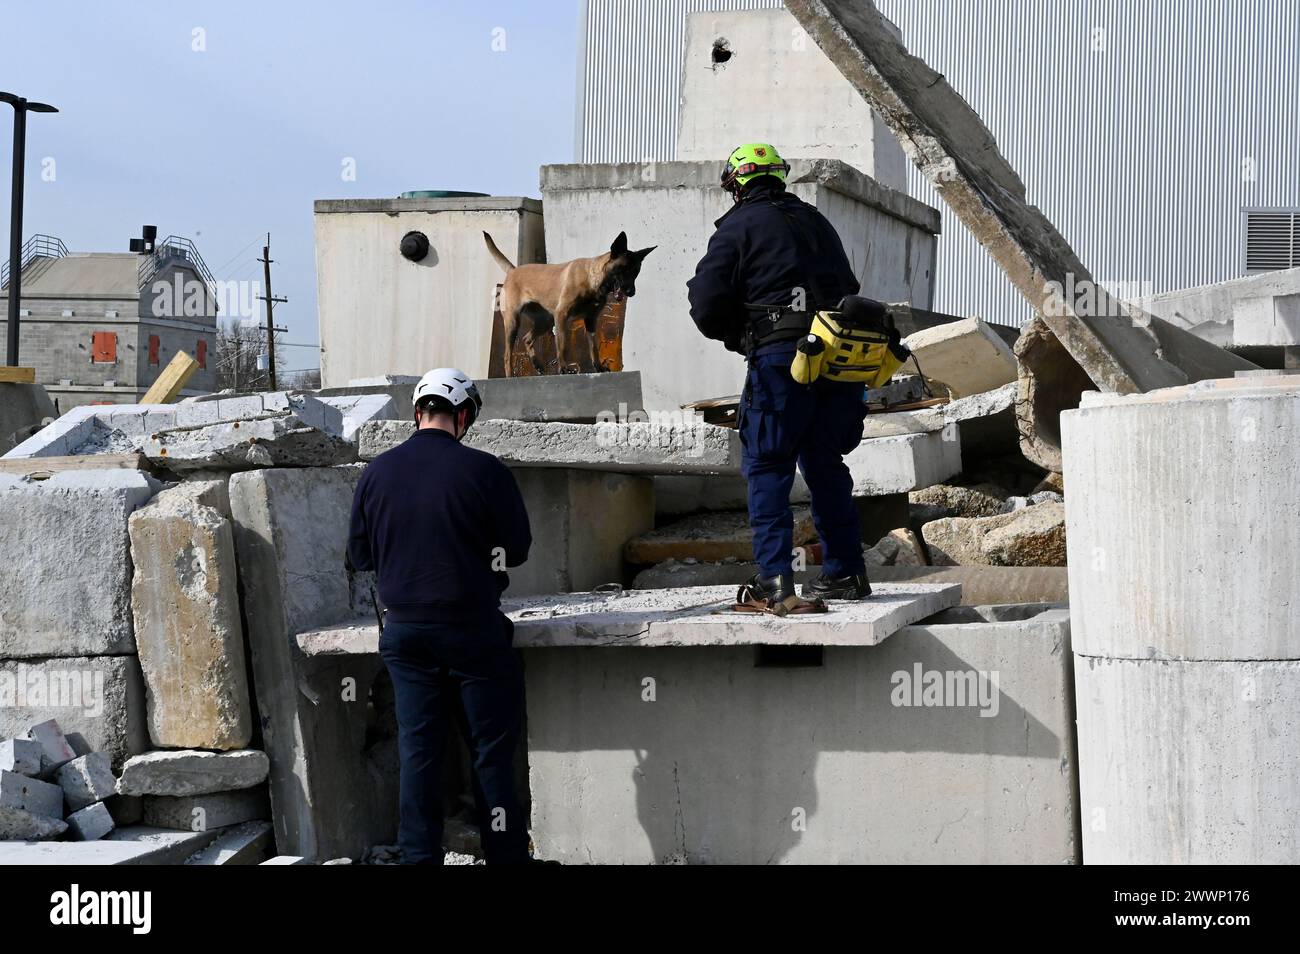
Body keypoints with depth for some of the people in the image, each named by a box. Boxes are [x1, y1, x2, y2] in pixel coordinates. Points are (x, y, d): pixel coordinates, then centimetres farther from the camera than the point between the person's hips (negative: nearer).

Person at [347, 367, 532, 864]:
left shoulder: (377, 472, -1)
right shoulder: (484, 470, -12)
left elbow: (359, 554, 8)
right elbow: (517, 548, -3)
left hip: (404, 630, 3)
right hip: (473, 628, -3)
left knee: (418, 748, 9)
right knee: (492, 748, 6)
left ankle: (420, 855, 10)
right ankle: (505, 852, 10)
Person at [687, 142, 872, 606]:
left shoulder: (738, 227, 2)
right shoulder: (816, 221, 21)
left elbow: (707, 309, -3)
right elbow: (849, 289, 24)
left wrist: (735, 334, 16)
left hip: (780, 358, -6)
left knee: (766, 466, 0)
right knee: (825, 464, 15)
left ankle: (774, 575, -8)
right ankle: (846, 571, 15)